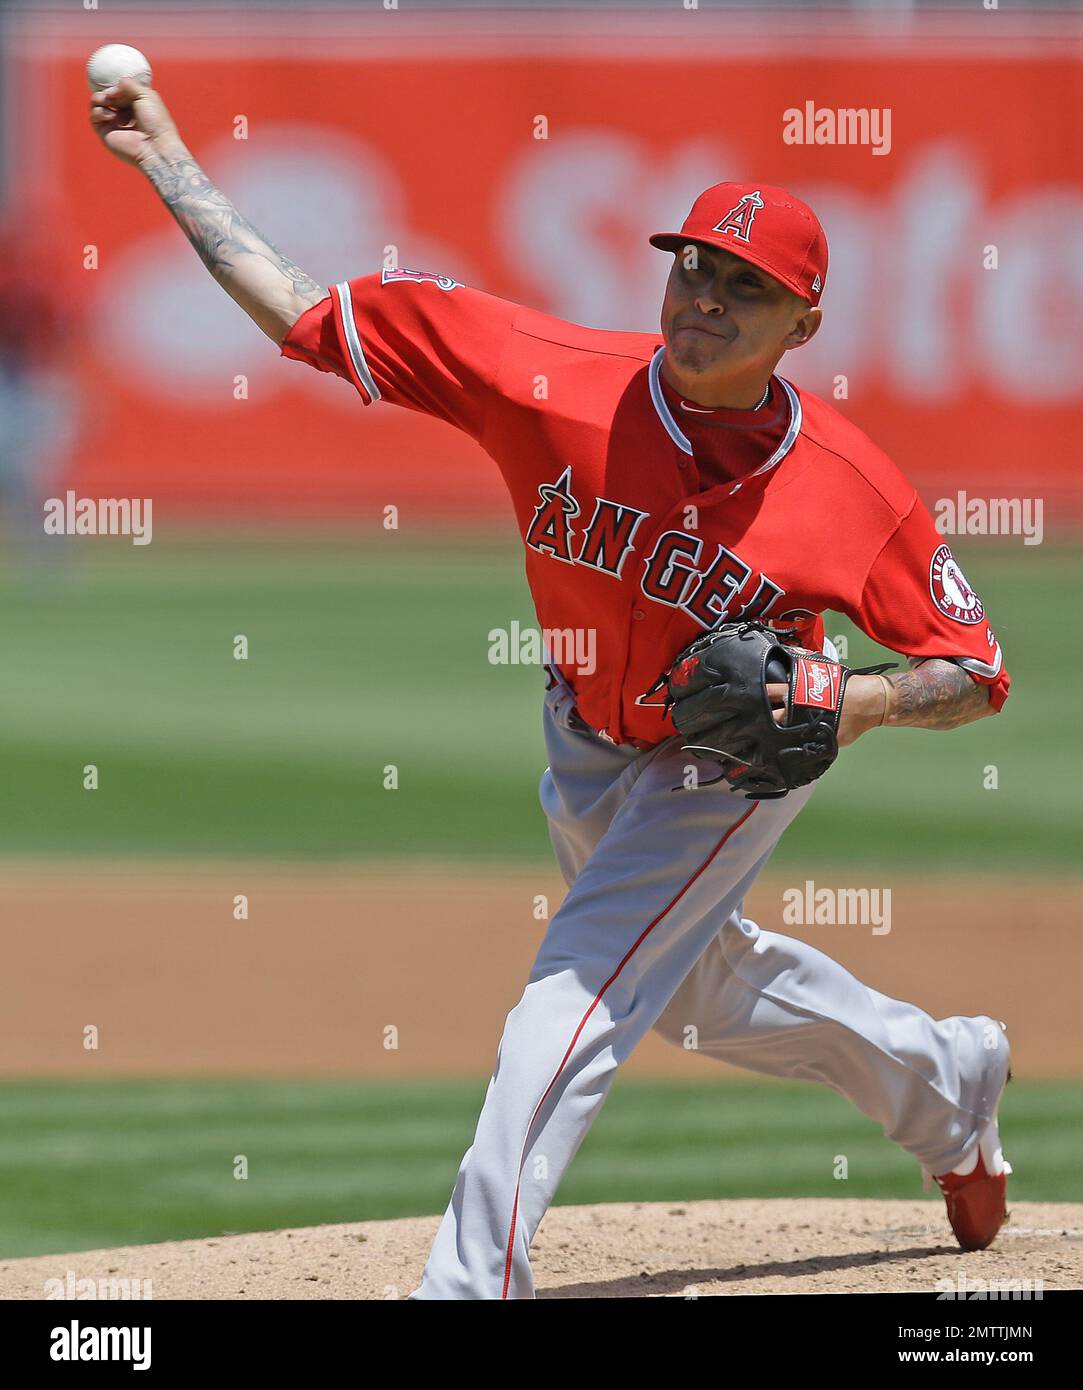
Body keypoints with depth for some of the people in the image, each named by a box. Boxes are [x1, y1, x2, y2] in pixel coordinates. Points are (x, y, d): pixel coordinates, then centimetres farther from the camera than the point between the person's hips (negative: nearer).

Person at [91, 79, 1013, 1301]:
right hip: (587, 742, 5)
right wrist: (167, 161, -31)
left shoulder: (850, 488, -30)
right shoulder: (556, 378, -29)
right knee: (694, 990, 26)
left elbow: (974, 670, -17)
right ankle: (944, 1082, 53)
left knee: (570, 1011, -19)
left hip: (729, 773, -5)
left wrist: (862, 703, -36)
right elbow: (300, 310, -27)